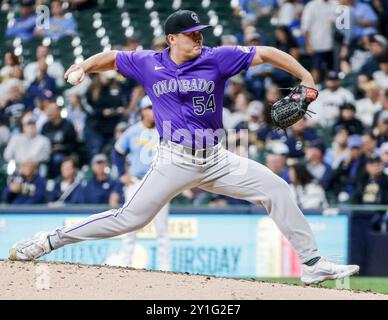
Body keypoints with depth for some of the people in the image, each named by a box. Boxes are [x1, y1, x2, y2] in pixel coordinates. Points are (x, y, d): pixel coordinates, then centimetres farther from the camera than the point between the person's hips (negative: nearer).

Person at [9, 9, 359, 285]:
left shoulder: (216, 58, -3)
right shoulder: (148, 64, -1)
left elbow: (267, 53, -3)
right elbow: (111, 57, 15)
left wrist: (306, 79, -10)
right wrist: (84, 66, -4)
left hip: (216, 159, 2)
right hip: (174, 162, -2)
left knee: (277, 189, -7)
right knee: (129, 218, -9)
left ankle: (312, 263, 1)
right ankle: (50, 240, 2)